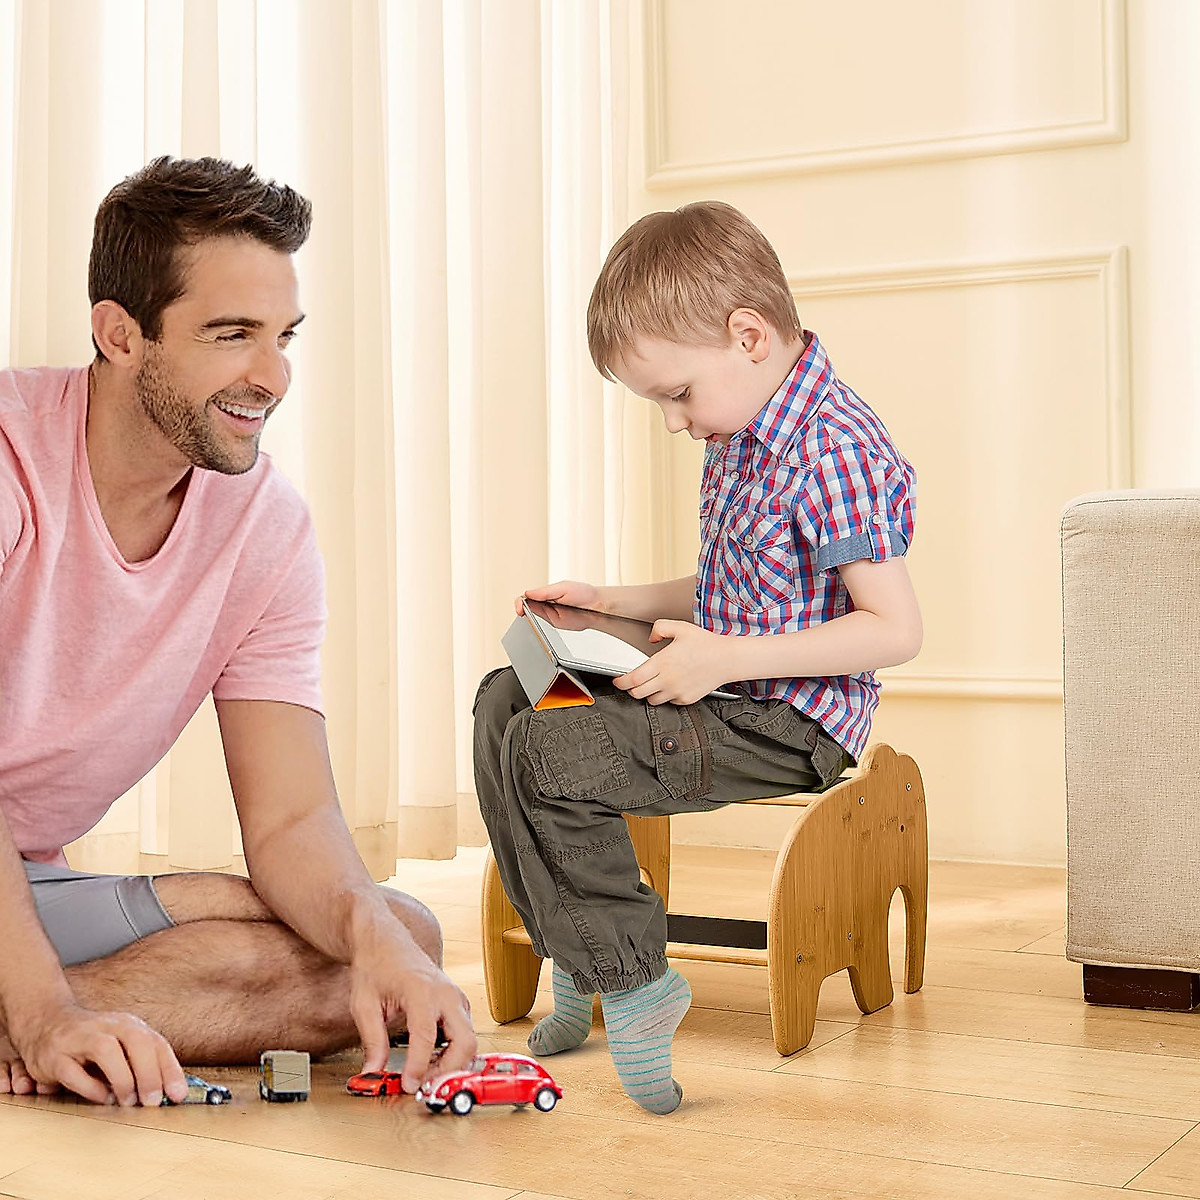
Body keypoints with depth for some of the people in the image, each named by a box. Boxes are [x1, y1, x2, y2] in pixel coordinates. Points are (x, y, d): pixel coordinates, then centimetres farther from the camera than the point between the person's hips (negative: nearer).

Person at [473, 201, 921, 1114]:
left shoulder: (836, 451, -19)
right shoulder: (740, 437, 12)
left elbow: (897, 629, -23)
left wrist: (727, 658, -25)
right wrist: (612, 604, 15)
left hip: (790, 727, -11)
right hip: (729, 695, 11)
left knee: (546, 756, -22)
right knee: (504, 700, 9)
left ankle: (629, 977, -6)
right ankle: (577, 959, 9)